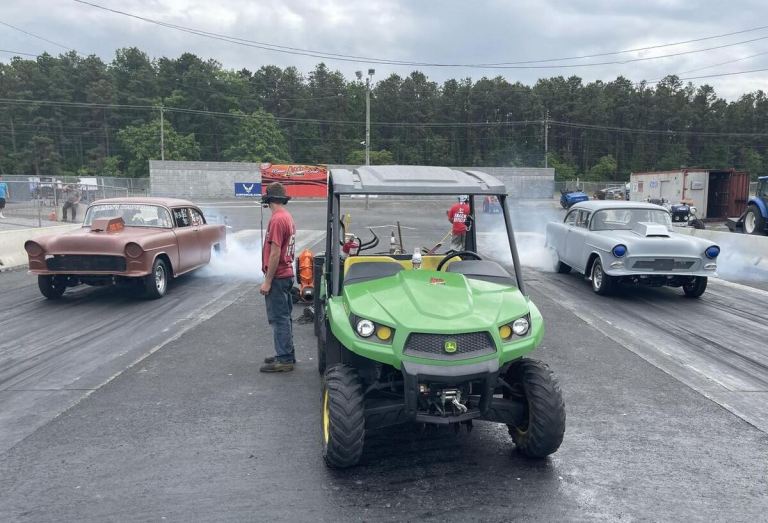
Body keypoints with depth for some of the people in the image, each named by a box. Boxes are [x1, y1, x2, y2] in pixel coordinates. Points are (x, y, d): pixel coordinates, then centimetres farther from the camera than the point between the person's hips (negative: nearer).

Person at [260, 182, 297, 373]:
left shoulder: (277, 219, -18)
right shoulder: (288, 217, 10)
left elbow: (275, 253, -21)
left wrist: (267, 281, -18)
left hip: (277, 277, -9)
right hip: (287, 275, 9)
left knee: (279, 319, -3)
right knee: (284, 317, 15)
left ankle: (284, 360, 3)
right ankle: (286, 355, 24)